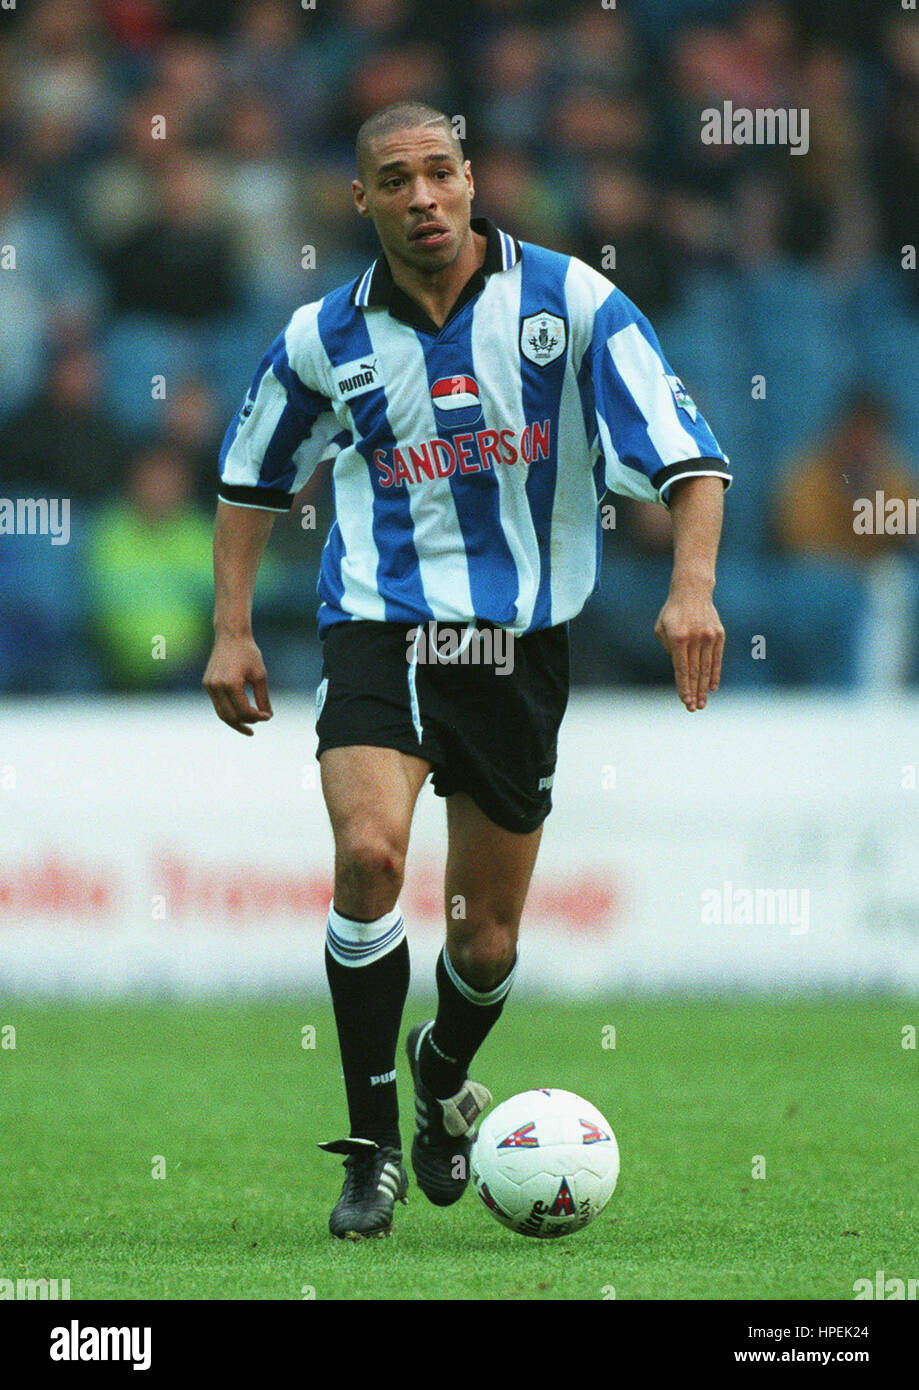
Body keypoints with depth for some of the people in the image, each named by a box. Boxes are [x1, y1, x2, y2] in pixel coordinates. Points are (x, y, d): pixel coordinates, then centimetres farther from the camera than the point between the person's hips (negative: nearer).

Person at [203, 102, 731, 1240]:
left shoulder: (569, 302, -6)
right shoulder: (328, 337, 0)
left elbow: (687, 458, -9)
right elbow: (251, 476, 18)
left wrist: (692, 584, -26)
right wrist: (231, 629, 10)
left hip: (522, 641, 0)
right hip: (380, 624, 0)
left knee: (485, 944, 7)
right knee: (369, 853, -28)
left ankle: (443, 1081, 44)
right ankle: (373, 1148, -15)